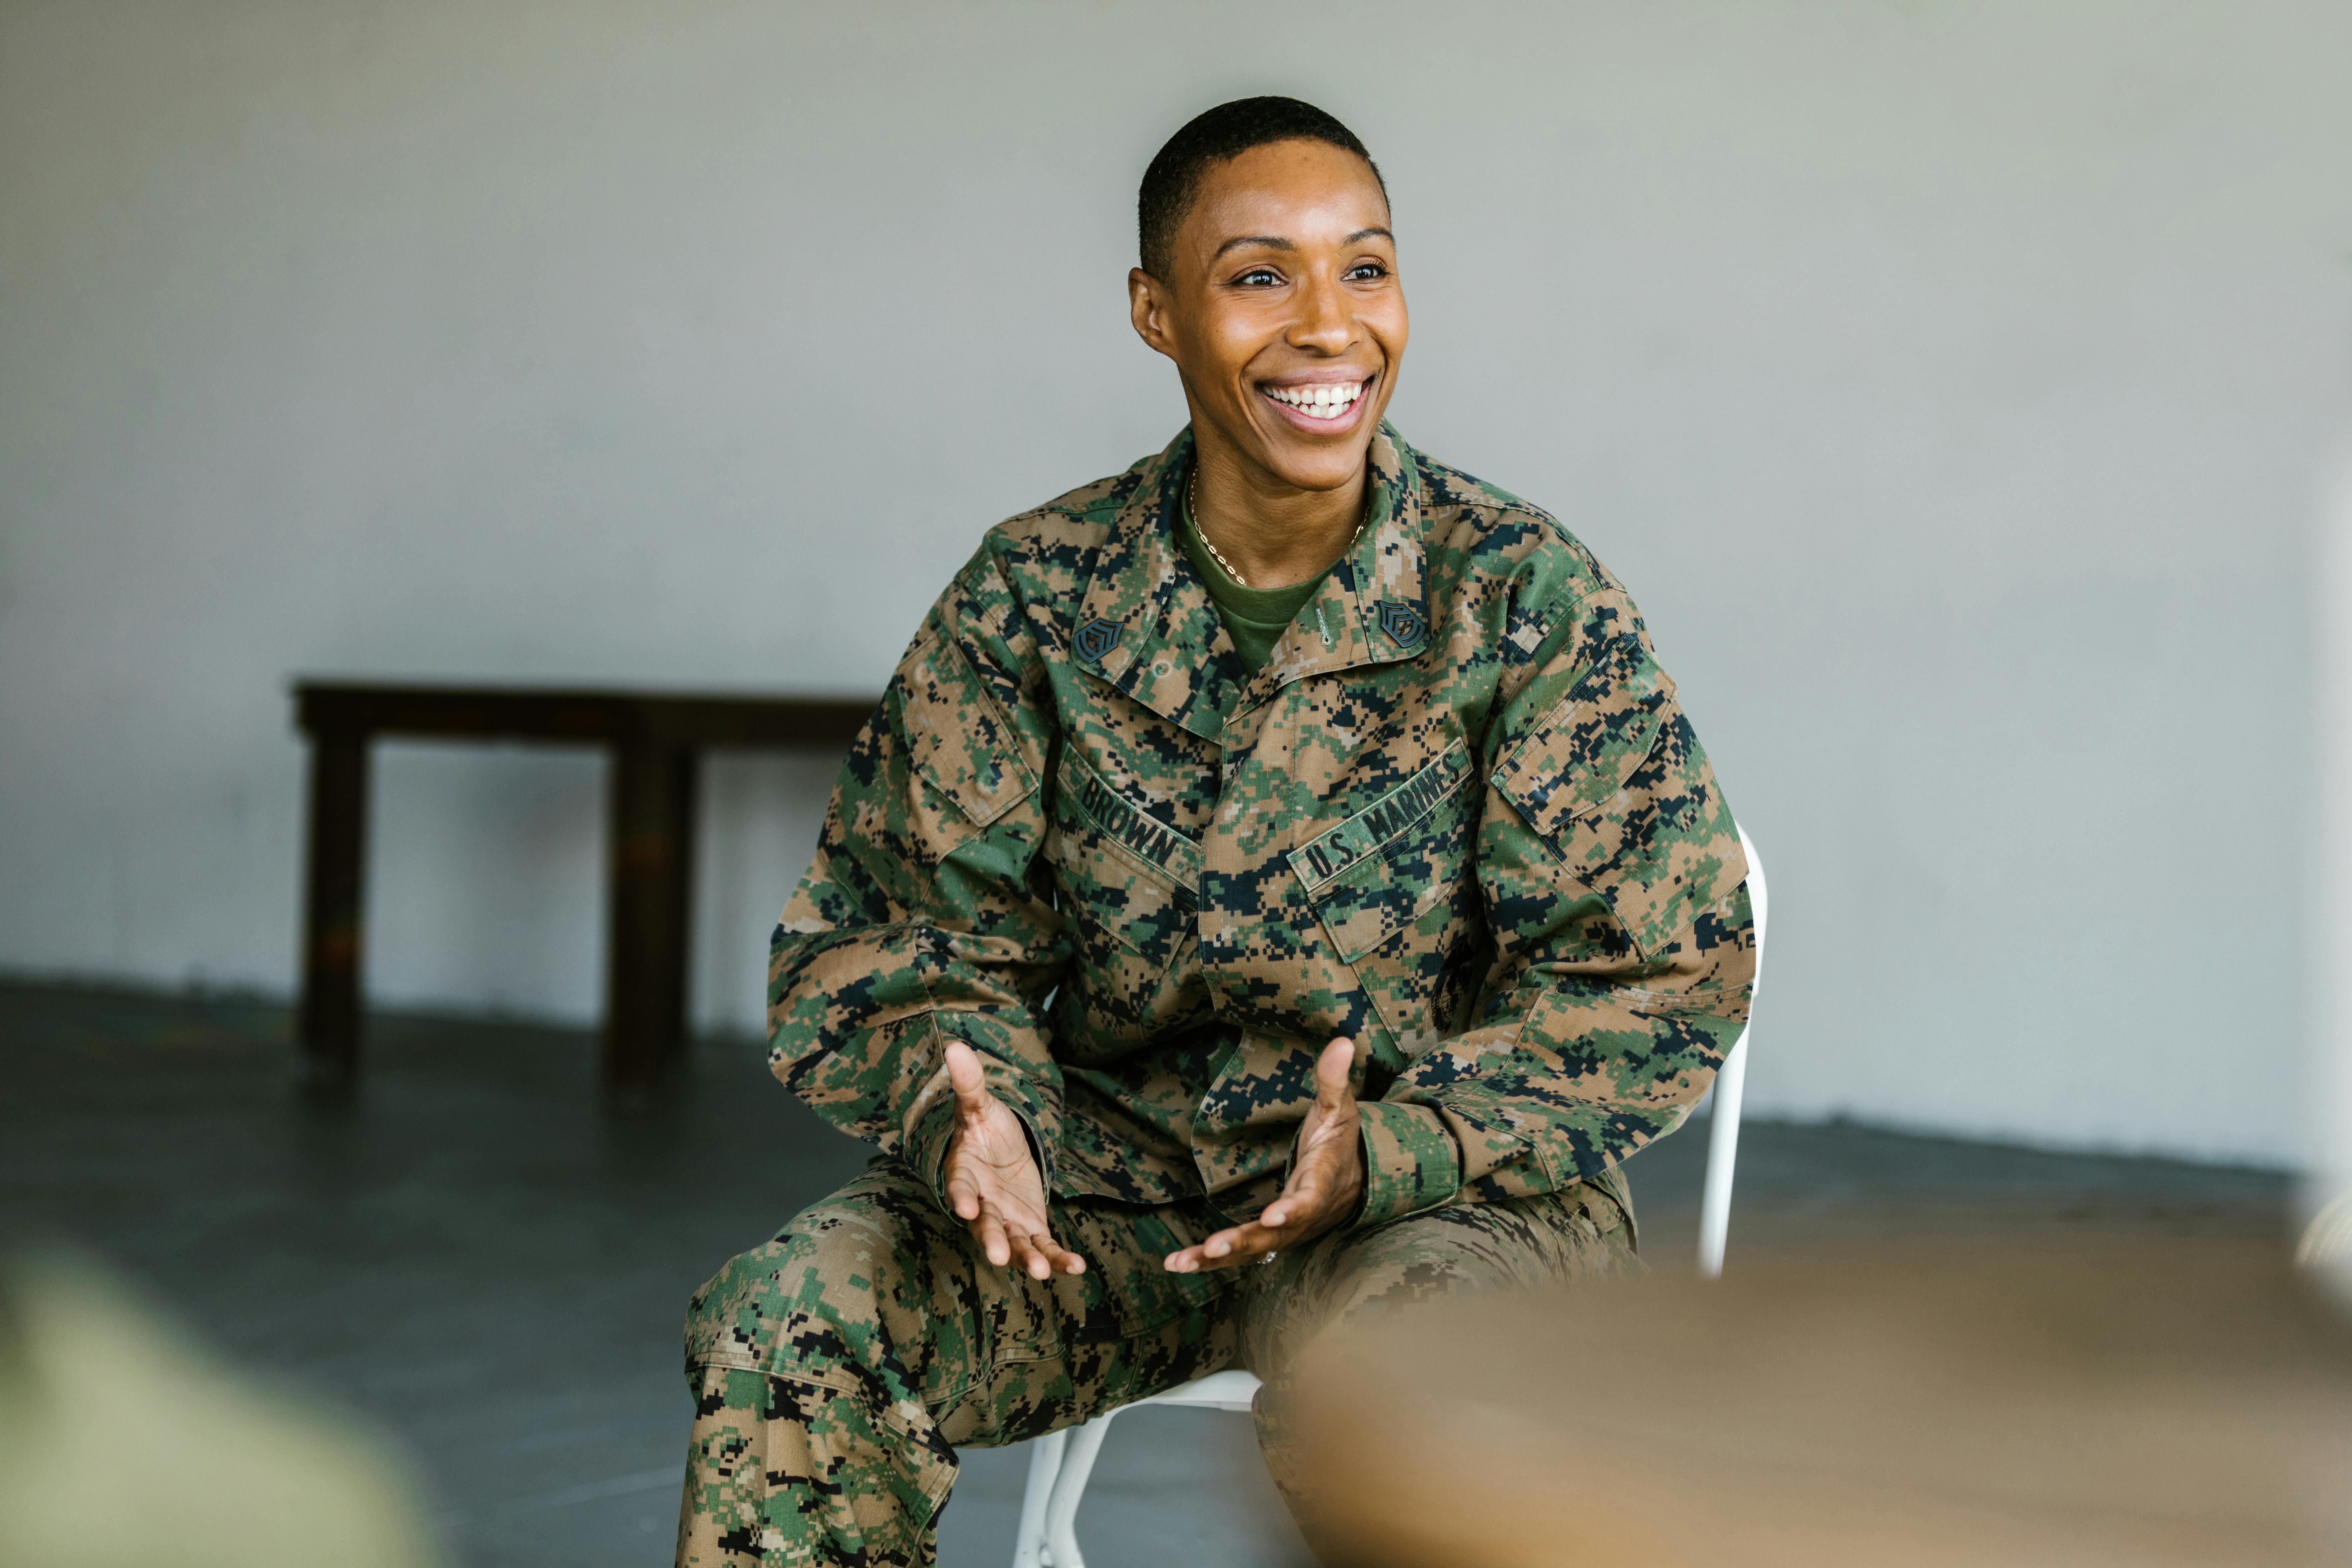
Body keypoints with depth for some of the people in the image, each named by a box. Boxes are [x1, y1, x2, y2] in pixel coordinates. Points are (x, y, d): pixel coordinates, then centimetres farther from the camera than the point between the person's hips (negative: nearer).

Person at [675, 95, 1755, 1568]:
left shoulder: (1523, 594, -8)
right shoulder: (1032, 596, -1)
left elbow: (1664, 971, -9)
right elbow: (901, 931, 1)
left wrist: (1387, 1150, -24)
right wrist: (966, 1101, -23)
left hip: (1448, 1186, -2)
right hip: (1108, 1172, 3)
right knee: (782, 1326, -21)